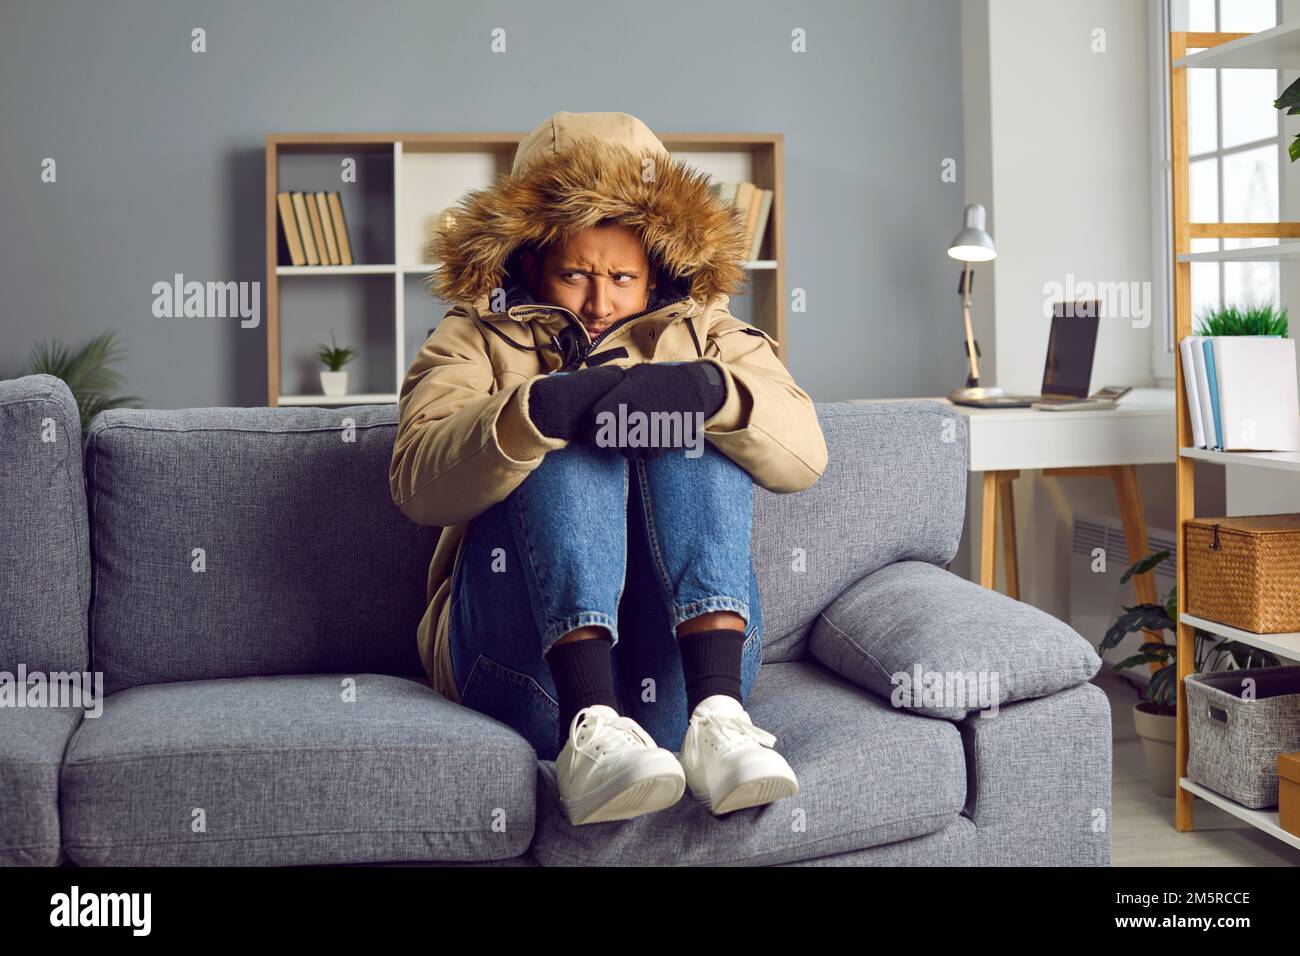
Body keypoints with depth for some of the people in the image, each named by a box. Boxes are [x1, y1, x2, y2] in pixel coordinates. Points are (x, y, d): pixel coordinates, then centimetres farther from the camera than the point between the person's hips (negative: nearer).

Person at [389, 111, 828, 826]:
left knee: (697, 450, -19)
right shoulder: (475, 340, 14)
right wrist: (542, 407, -26)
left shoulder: (706, 335, 18)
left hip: (679, 669, 1)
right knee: (570, 458, -22)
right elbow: (417, 481, -9)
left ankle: (716, 718, -37)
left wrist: (710, 392, -23)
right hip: (528, 669, -1)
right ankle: (588, 727, -41)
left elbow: (803, 456, -2)